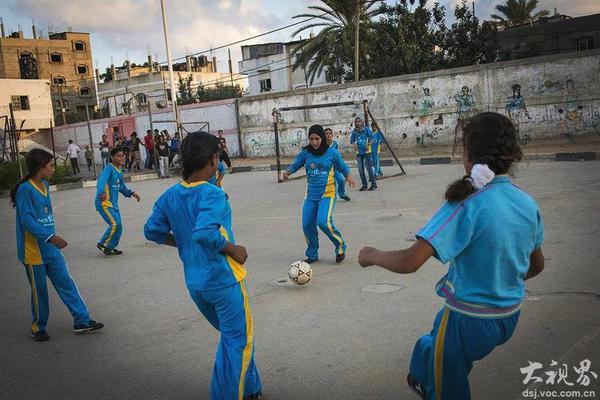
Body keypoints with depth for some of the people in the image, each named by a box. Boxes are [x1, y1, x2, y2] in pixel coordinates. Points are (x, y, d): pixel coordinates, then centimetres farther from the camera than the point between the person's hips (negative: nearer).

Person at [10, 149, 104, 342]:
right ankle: (38, 328, 25)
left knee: (66, 284, 8)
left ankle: (82, 321, 14)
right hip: (34, 251, -7)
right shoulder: (25, 190, -17)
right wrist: (50, 237, -29)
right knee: (39, 291, 6)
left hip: (51, 249, 7)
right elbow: (27, 221, -23)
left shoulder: (45, 186, 8)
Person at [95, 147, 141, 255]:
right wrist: (101, 192, -50)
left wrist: (132, 193, 18)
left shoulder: (120, 170, 12)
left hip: (114, 203, 9)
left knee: (118, 226, 8)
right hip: (104, 202, -9)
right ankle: (102, 244, -1)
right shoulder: (109, 169, -14)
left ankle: (110, 248, 24)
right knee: (115, 224, -19)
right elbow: (101, 181, -32)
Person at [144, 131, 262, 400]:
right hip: (223, 279, -8)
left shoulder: (170, 196, 2)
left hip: (194, 284, 8)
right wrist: (233, 249, -19)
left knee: (231, 336, 24)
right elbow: (205, 233, -34)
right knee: (239, 341, 9)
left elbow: (152, 231, 8)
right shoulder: (212, 194, -20)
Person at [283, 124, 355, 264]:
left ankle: (340, 247, 2)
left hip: (327, 194, -4)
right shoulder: (305, 153, 0)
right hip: (311, 195, 4)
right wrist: (288, 172, -16)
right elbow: (295, 165, 6)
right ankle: (312, 254, 23)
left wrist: (349, 177, -14)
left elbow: (343, 168, 5)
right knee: (307, 225, 1)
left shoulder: (332, 153, -5)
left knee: (324, 222, -22)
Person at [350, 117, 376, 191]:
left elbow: (371, 137, -8)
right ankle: (364, 185, 14)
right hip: (359, 152, 4)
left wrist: (368, 145, -21)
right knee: (360, 169, 4)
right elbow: (352, 139, 5)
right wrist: (354, 144, -15)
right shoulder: (354, 131, 5)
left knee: (369, 168, -6)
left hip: (366, 151, -4)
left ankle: (373, 184, 3)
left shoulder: (366, 129, -3)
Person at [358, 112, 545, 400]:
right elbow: (536, 266, 10)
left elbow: (409, 262, -31)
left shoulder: (467, 204, -25)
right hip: (510, 318, 7)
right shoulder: (528, 204, -5)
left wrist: (372, 256, -12)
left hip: (469, 320, -7)